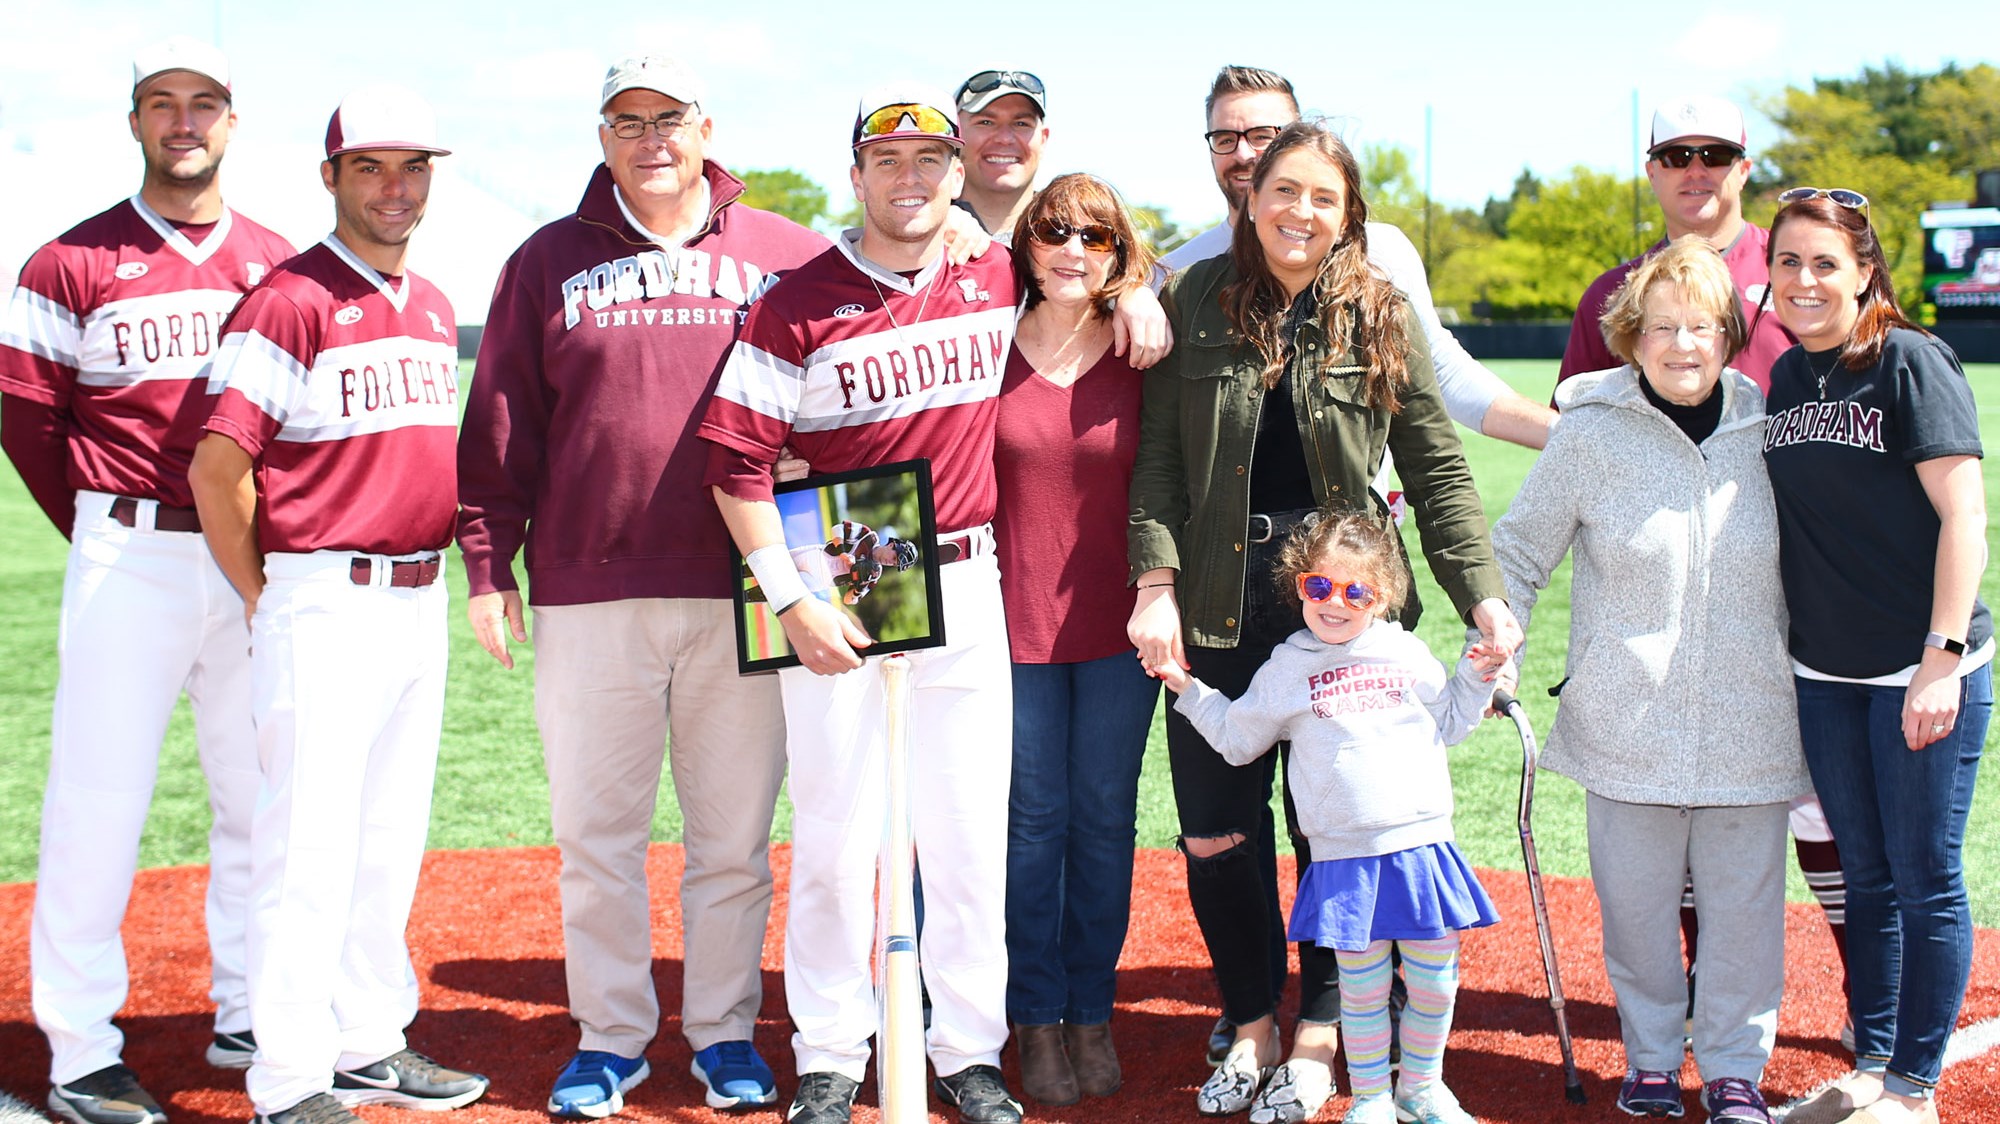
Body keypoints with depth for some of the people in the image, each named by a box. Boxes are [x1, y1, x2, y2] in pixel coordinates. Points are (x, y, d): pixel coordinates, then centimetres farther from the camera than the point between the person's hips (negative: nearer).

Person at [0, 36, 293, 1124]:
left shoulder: (277, 262, 10)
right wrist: (103, 534, 1)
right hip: (131, 560, -4)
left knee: (264, 799, 9)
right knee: (98, 801, -4)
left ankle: (251, 1022, 23)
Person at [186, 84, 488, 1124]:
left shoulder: (434, 309, 14)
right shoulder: (291, 300, -11)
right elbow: (216, 466, -15)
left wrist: (436, 574, 15)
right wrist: (266, 602, -8)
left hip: (420, 602, 8)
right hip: (323, 603, -8)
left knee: (390, 842, 15)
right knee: (308, 845, -5)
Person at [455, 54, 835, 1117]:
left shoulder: (788, 255, 6)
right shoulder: (549, 261, 8)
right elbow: (499, 425, 7)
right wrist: (487, 564, 2)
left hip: (742, 592, 0)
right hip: (588, 592, 1)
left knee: (734, 832, 7)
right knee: (596, 830, 6)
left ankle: (725, 1030, 21)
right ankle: (609, 1037, 19)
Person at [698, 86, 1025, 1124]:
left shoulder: (998, 283, 4)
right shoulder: (798, 303, -7)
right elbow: (736, 463, -8)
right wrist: (792, 601, -14)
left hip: (964, 586, 3)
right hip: (836, 590, -3)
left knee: (971, 837, 7)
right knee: (833, 839, 3)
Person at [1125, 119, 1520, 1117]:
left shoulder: (1383, 316, 1)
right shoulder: (1195, 301, 1)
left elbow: (1436, 467, 2)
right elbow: (1158, 454, 0)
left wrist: (1483, 594, -7)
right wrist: (1156, 584, -11)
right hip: (1217, 605, 1)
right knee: (1214, 834, 4)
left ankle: (1319, 1028, 23)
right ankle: (1250, 1023, 23)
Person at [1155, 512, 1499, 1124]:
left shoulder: (1407, 654, 10)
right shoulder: (1287, 670, 5)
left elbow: (1448, 723, 24)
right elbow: (1237, 739, 15)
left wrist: (1476, 678, 11)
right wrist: (1189, 690, 9)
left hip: (1422, 844, 2)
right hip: (1345, 858, -2)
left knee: (1435, 980, 8)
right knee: (1362, 987, 2)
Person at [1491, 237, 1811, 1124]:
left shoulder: (1764, 430, 4)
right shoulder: (1592, 435, -4)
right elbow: (1518, 552, 5)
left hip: (1748, 725, 2)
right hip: (1628, 723, -2)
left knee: (1743, 901, 6)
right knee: (1635, 902, 5)